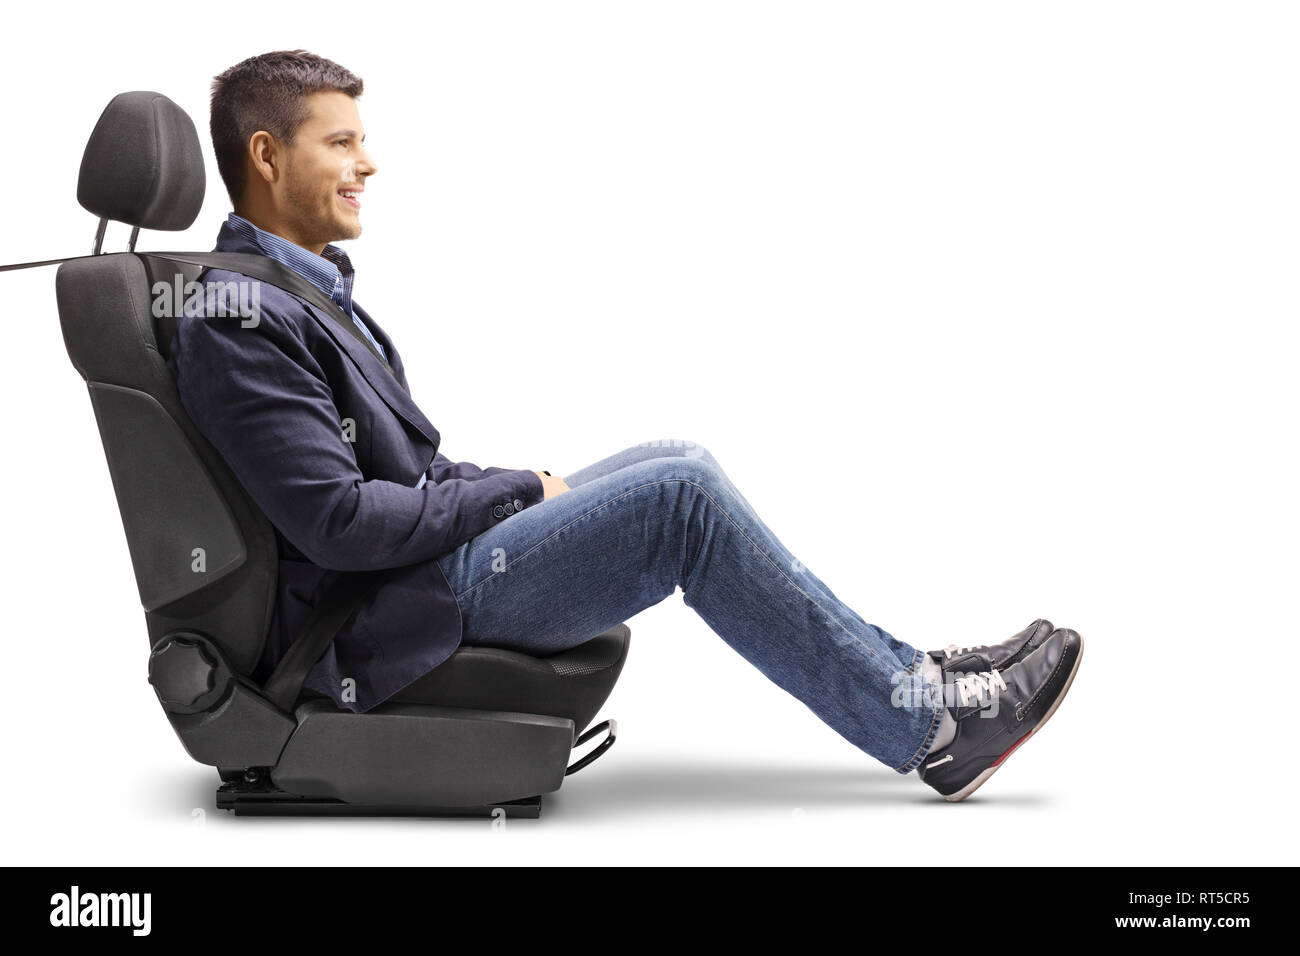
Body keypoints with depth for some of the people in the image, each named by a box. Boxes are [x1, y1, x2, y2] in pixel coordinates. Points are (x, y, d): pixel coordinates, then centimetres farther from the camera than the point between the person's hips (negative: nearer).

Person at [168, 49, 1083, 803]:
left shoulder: (307, 286, 15)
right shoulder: (235, 323, -18)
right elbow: (341, 521, -23)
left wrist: (515, 489, 5)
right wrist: (520, 490, -12)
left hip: (419, 558, 10)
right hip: (381, 634, -10)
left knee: (678, 469, 6)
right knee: (682, 497, -17)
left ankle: (901, 673, 10)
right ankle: (926, 726, -8)